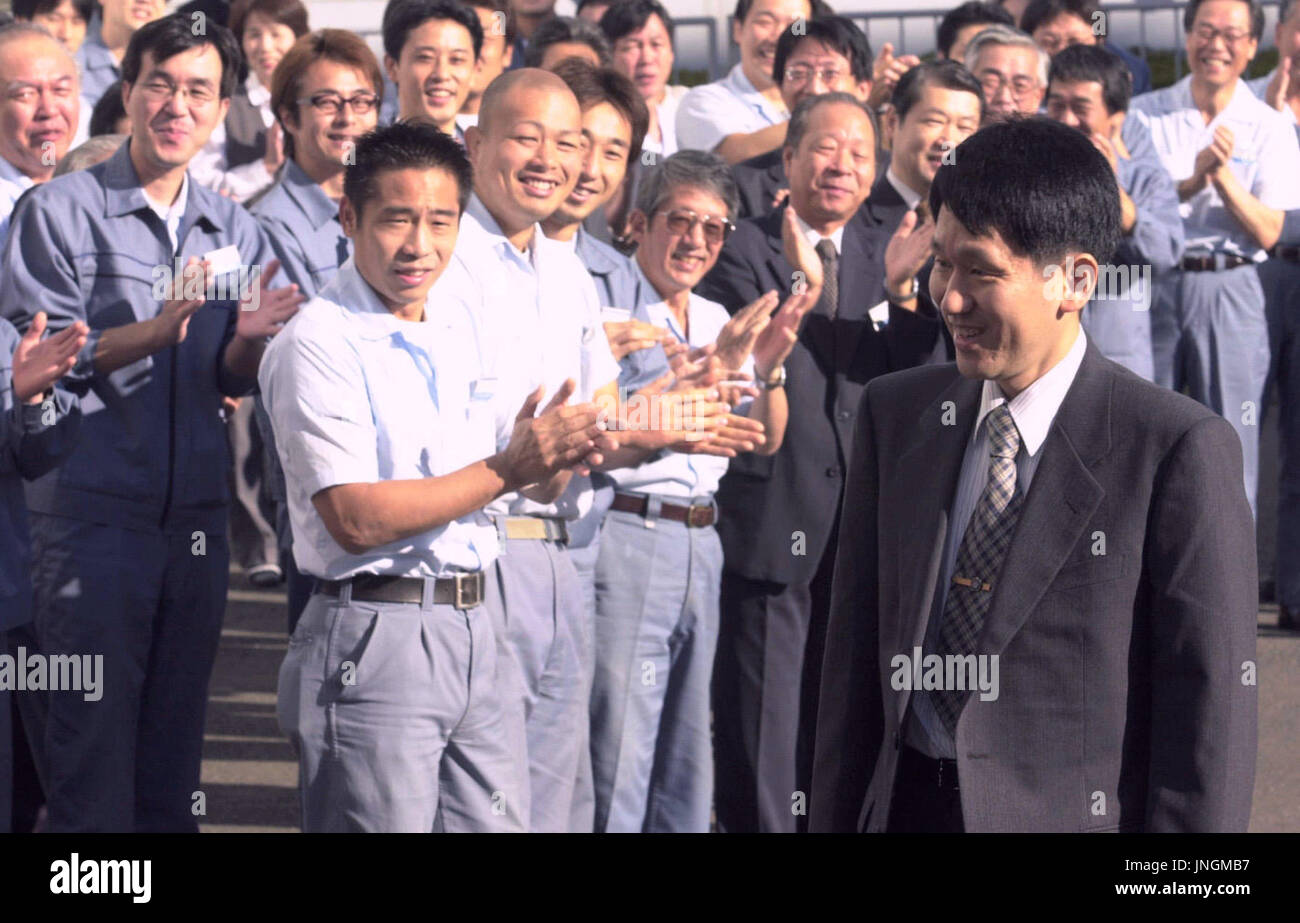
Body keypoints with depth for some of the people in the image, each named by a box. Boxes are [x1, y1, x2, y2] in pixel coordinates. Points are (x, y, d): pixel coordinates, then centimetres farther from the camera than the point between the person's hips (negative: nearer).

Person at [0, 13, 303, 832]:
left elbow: (233, 383, 13)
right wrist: (156, 332, -20)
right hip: (94, 510, -5)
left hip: (198, 512, 5)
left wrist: (249, 340, -10)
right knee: (95, 729, -5)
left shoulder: (235, 232, 13)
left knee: (177, 730, 9)